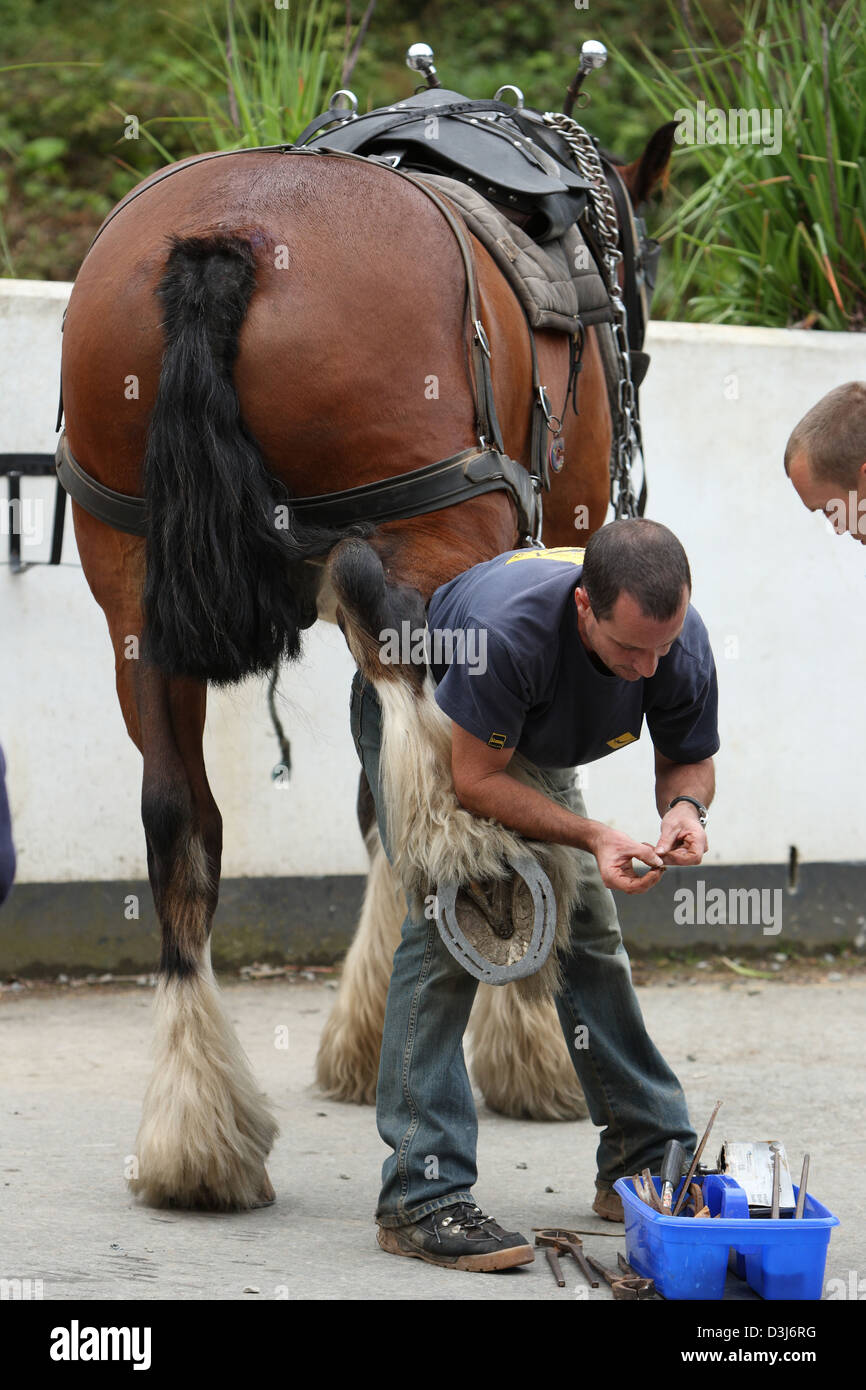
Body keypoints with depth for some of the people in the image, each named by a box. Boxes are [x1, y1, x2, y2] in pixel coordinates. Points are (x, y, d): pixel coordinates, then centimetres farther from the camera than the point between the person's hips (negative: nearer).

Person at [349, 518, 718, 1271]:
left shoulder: (682, 643, -28)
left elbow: (690, 757, -9)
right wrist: (592, 836, -42)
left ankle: (647, 1161, 15)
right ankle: (421, 1196, -22)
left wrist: (685, 808, -32)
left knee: (589, 926, 3)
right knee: (446, 926, -20)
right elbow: (475, 780, -34)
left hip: (534, 741, 6)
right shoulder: (508, 628, -45)